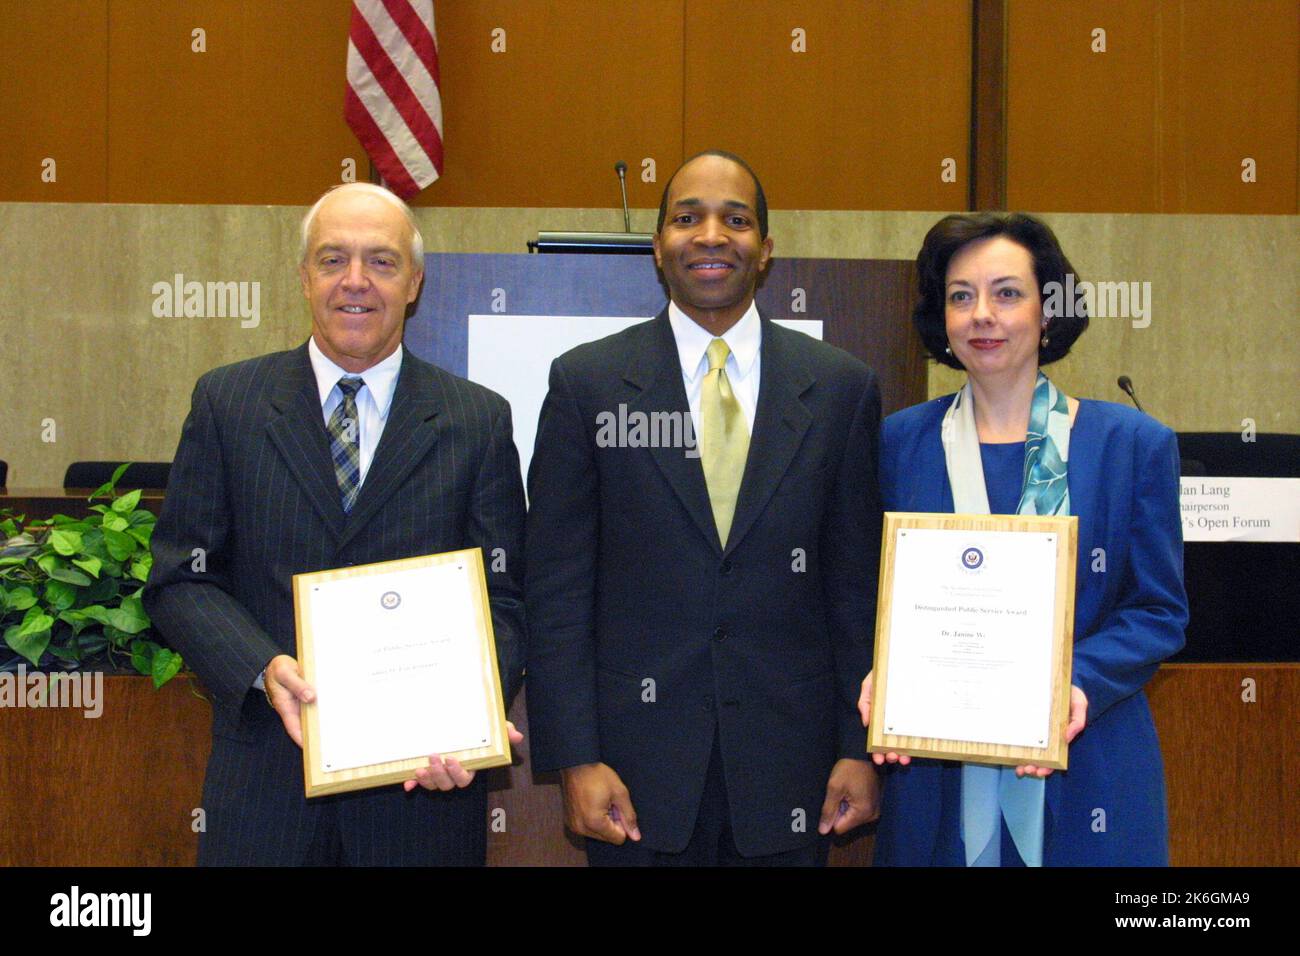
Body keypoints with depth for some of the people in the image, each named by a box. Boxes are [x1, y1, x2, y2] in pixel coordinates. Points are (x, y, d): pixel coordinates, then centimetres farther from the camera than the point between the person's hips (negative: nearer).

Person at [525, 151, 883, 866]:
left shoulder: (841, 388, 3)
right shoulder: (587, 382, -1)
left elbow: (855, 584, 5)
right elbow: (557, 589, -2)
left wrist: (860, 748, 1)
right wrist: (575, 758, -8)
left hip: (788, 766, 1)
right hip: (638, 762, -1)